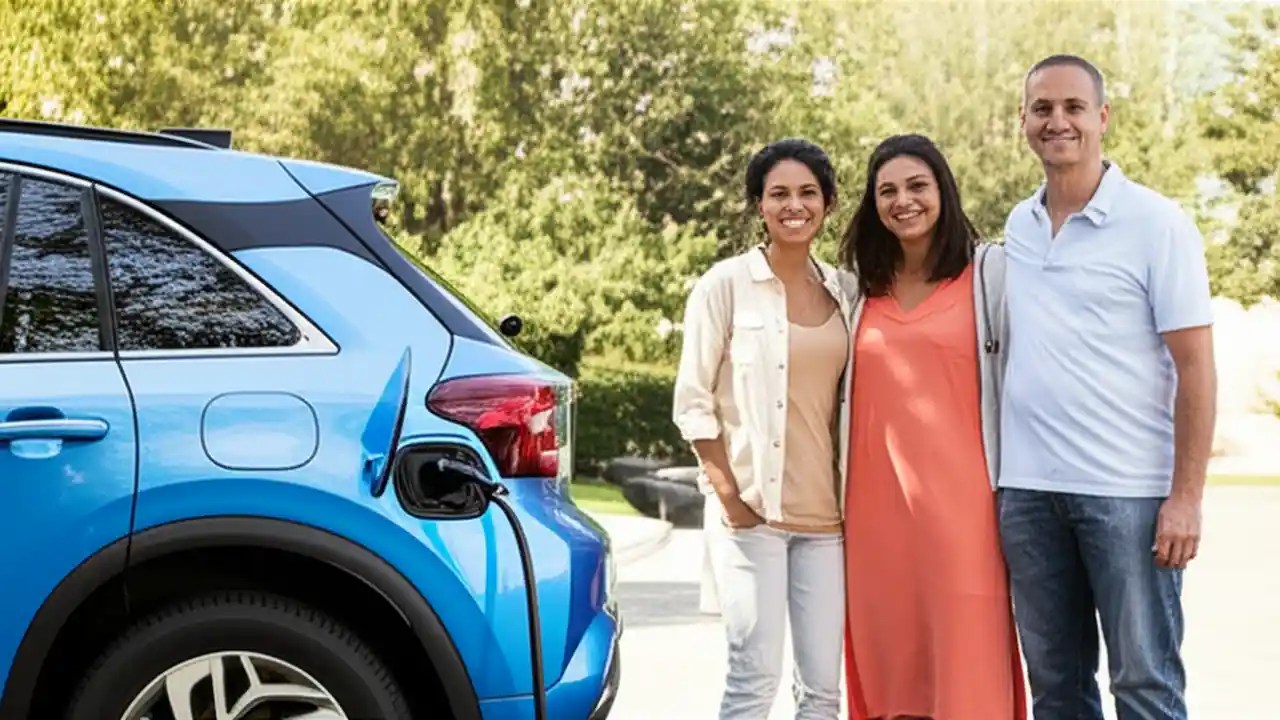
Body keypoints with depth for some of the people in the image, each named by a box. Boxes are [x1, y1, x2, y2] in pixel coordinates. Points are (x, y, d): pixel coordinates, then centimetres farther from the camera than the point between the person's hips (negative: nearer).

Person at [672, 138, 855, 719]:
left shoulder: (842, 291, 11)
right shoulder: (727, 284, -2)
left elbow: (847, 400, 16)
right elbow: (692, 401, -3)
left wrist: (850, 496, 7)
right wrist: (730, 496, -10)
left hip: (825, 515, 4)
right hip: (753, 509, -4)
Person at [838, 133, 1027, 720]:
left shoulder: (988, 272, 2)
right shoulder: (863, 285, 14)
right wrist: (839, 490, 13)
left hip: (960, 496, -4)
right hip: (876, 500, 4)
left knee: (966, 658, -4)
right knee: (889, 658, 6)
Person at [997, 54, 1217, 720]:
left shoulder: (1155, 223, -4)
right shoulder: (1017, 228, 11)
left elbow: (1195, 366, -7)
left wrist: (1186, 496, -13)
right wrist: (997, 469, 9)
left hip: (1129, 491, -5)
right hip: (1027, 489, 5)